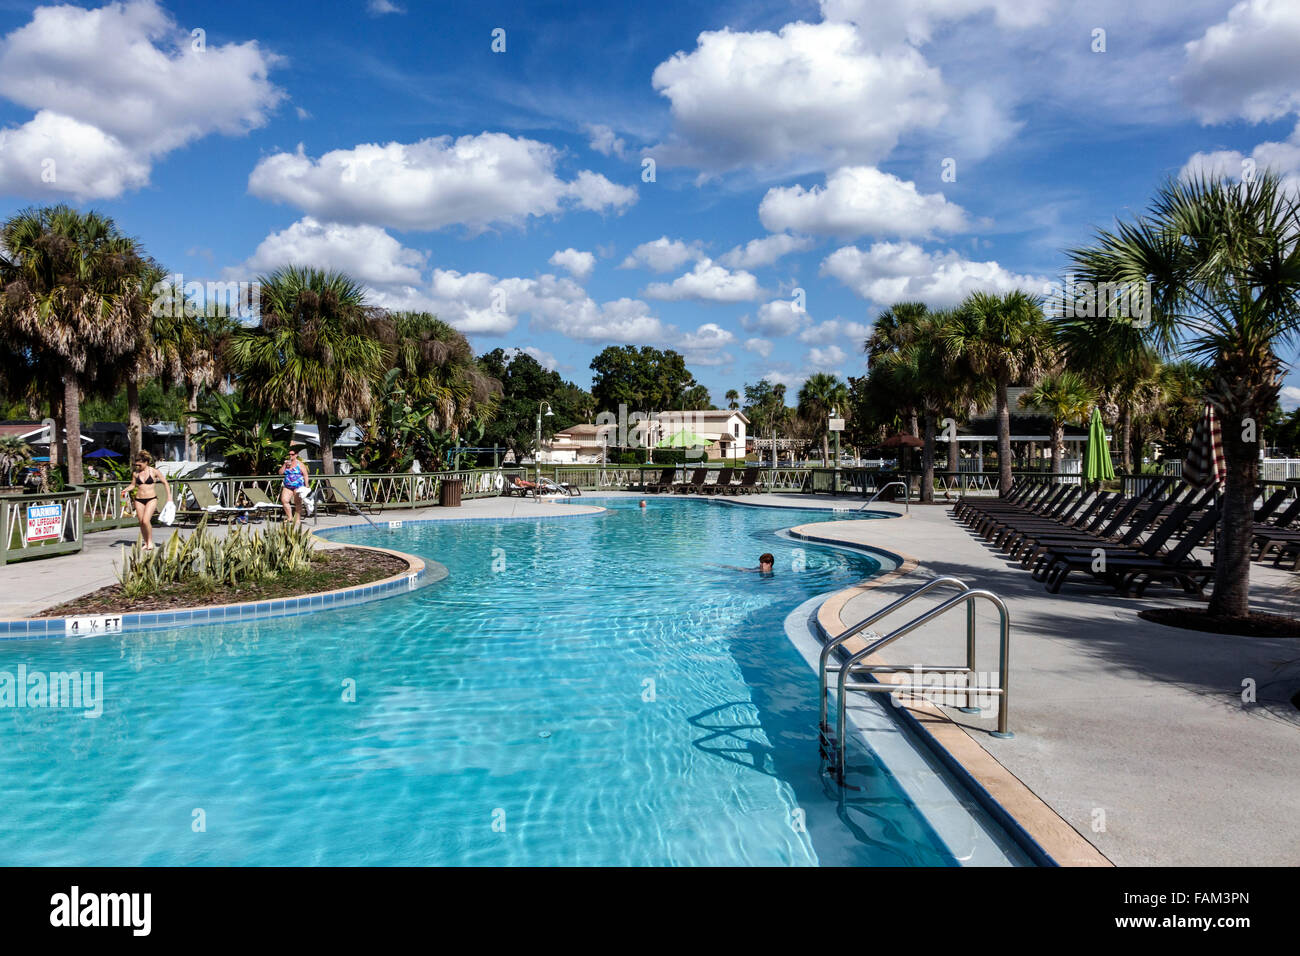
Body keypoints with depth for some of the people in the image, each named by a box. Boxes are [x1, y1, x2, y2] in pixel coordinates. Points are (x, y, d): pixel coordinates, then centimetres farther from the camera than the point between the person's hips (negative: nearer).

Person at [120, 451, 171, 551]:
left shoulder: (154, 471, -4)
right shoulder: (135, 473, 5)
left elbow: (165, 483, 4)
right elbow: (133, 485, 19)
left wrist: (169, 497, 0)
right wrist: (126, 490, -1)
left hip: (151, 499, -4)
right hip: (139, 500, 4)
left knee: (146, 521, -19)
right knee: (141, 523, 4)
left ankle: (150, 542, -2)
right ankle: (146, 543, 19)